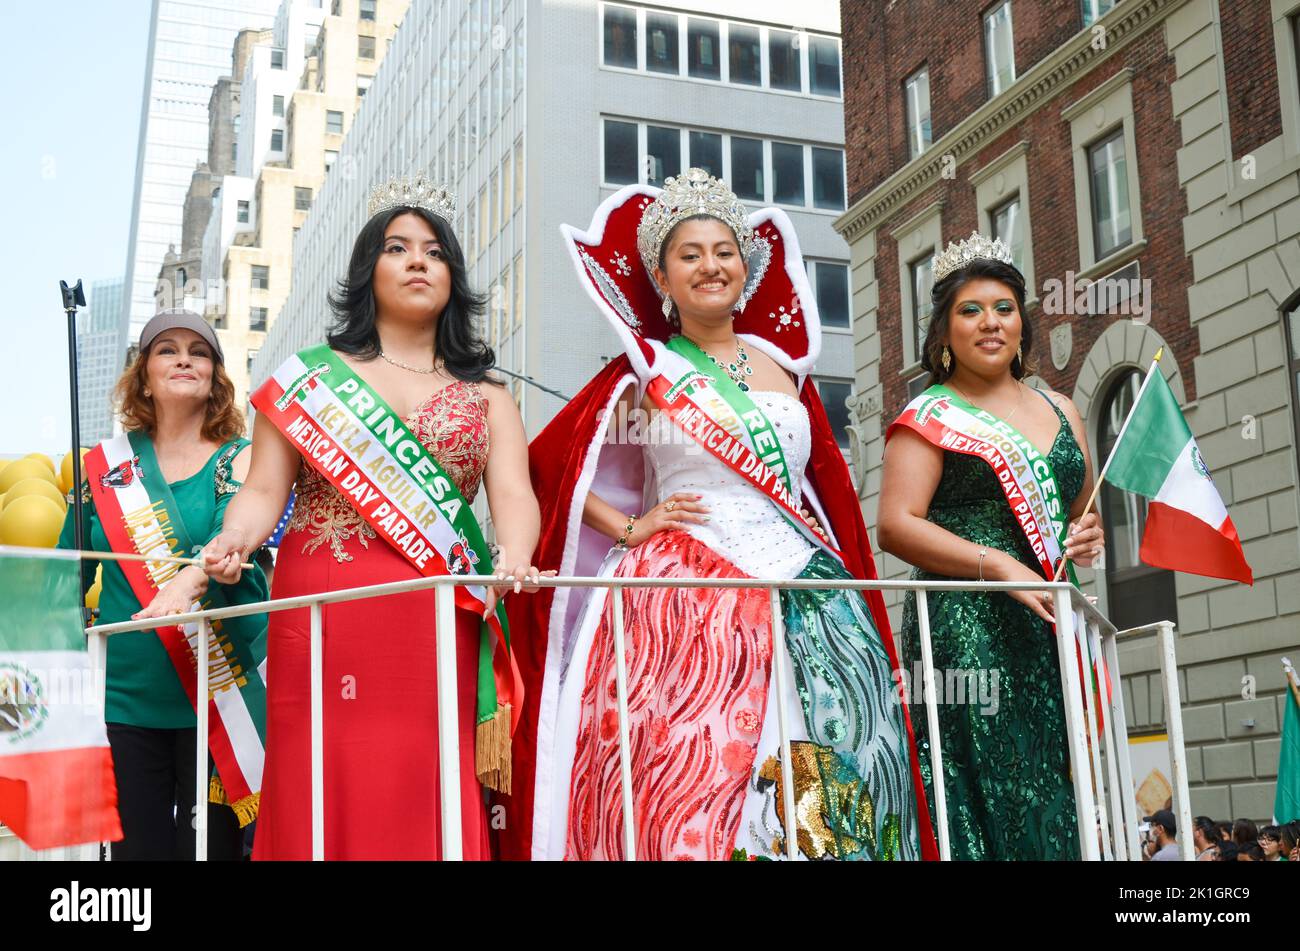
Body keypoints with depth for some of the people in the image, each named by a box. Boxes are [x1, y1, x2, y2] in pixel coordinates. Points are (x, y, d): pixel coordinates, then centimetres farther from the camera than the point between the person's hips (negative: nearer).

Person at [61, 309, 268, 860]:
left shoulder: (240, 459, 4)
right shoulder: (107, 464, 12)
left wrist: (184, 585, -36)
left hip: (220, 691, -2)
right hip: (124, 694, 2)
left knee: (212, 843, -2)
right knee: (136, 845, 2)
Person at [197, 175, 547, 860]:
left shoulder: (485, 395, 16)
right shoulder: (312, 375, 12)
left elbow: (513, 493, 0)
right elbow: (263, 492, 5)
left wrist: (514, 558, -22)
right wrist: (233, 542, -17)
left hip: (439, 632, 1)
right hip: (323, 622, -1)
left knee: (426, 812, -4)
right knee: (327, 803, -4)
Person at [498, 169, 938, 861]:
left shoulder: (780, 362, 15)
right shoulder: (646, 371, 5)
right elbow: (547, 466, 5)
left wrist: (844, 577, 14)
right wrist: (628, 528, -2)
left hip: (806, 601, 4)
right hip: (688, 594, -3)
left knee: (826, 795, -4)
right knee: (695, 782, -11)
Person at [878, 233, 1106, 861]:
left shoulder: (1060, 412, 19)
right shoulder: (930, 417, 1)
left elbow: (1082, 512, 29)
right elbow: (896, 526, -11)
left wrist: (1087, 537, 5)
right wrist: (1001, 567, -19)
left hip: (1051, 629, 6)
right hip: (965, 628, -5)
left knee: (1053, 799, 2)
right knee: (992, 797, -12)